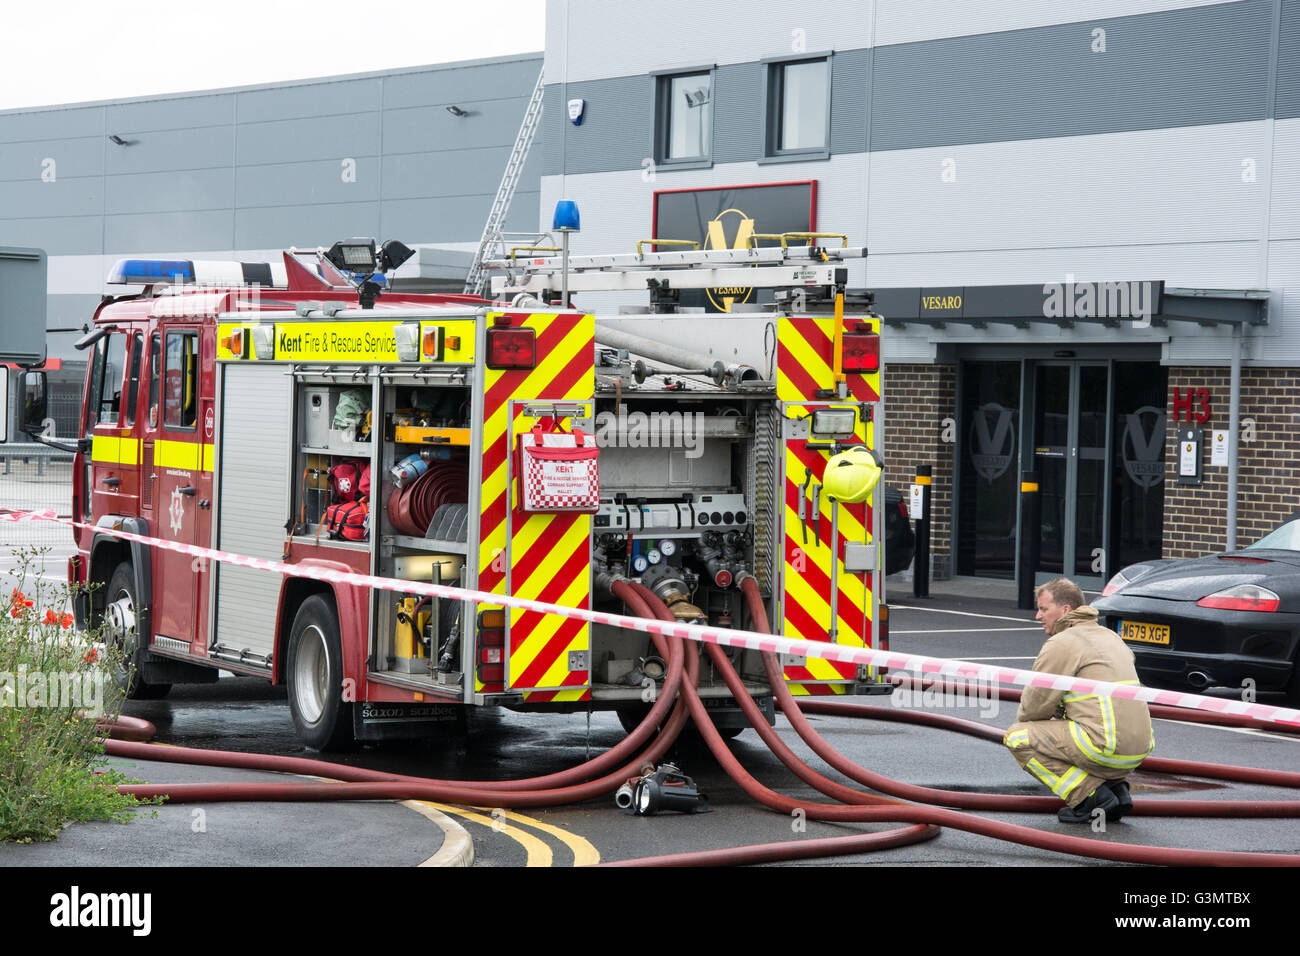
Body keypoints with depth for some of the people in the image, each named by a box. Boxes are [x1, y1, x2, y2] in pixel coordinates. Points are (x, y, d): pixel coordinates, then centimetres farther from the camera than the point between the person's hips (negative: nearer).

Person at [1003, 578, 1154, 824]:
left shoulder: (1061, 644, -5)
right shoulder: (1109, 636, 23)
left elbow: (1036, 705, -1)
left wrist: (1022, 722, 20)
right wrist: (1061, 716, 31)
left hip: (1107, 747, -9)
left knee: (1017, 737, -1)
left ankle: (1090, 795, -8)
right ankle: (1117, 786, 12)